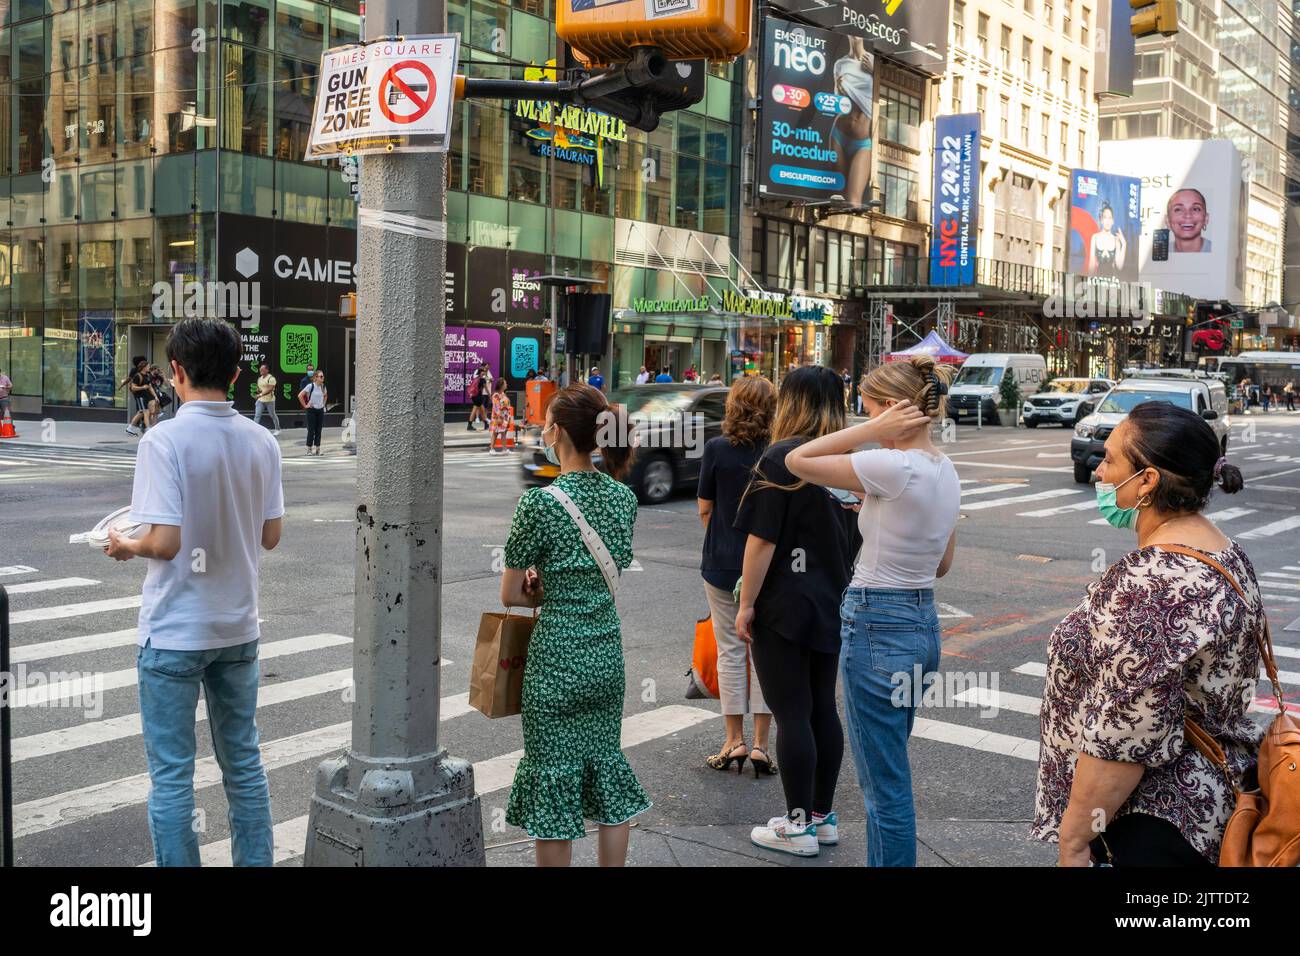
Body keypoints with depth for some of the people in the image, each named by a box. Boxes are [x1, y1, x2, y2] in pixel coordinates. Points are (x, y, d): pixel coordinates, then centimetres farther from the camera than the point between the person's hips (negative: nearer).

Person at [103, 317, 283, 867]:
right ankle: (255, 861, 26)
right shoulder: (261, 441, -1)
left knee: (171, 775, 6)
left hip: (174, 633, -5)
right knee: (243, 761, 17)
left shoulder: (164, 440, -17)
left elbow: (165, 542, -22)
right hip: (238, 627, 6)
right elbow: (269, 536, 4)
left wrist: (126, 547, -2)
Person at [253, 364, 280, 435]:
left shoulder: (271, 378, -13)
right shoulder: (259, 378, 12)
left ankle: (277, 429, 25)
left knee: (273, 415, 8)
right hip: (260, 400, 6)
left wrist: (261, 394, -27)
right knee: (257, 415, -4)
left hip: (269, 400, -6)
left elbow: (270, 389, -21)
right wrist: (258, 390, -1)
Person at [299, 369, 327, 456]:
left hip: (320, 410, 5)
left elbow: (325, 396, 26)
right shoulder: (311, 386, -12)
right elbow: (300, 395, -14)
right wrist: (305, 405, -10)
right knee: (311, 430, -2)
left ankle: (318, 449, 11)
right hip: (312, 410, -5)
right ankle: (309, 449, 7)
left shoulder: (323, 386, 5)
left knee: (319, 430, 6)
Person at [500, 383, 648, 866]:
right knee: (607, 771, 17)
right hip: (607, 654, 6)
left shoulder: (539, 503, -17)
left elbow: (511, 595, -9)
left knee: (554, 777, 7)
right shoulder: (623, 496, 1)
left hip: (557, 657, -6)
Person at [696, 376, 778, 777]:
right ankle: (760, 745, 10)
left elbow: (704, 508, -1)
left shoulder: (717, 449, -9)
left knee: (731, 650, 9)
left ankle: (735, 741, 13)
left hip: (723, 562, -1)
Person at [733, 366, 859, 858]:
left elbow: (762, 540, -17)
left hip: (784, 607, -7)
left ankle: (798, 827, 8)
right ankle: (822, 816, 24)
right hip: (832, 604, 7)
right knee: (822, 707, 14)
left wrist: (746, 604, -10)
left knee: (791, 714, 0)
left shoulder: (781, 458, -14)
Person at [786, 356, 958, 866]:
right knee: (888, 777, 21)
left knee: (886, 786, 1)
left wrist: (873, 431, -15)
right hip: (923, 620, 9)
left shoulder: (894, 466, -20)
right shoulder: (946, 470, 8)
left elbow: (796, 461, -13)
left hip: (876, 630, -9)